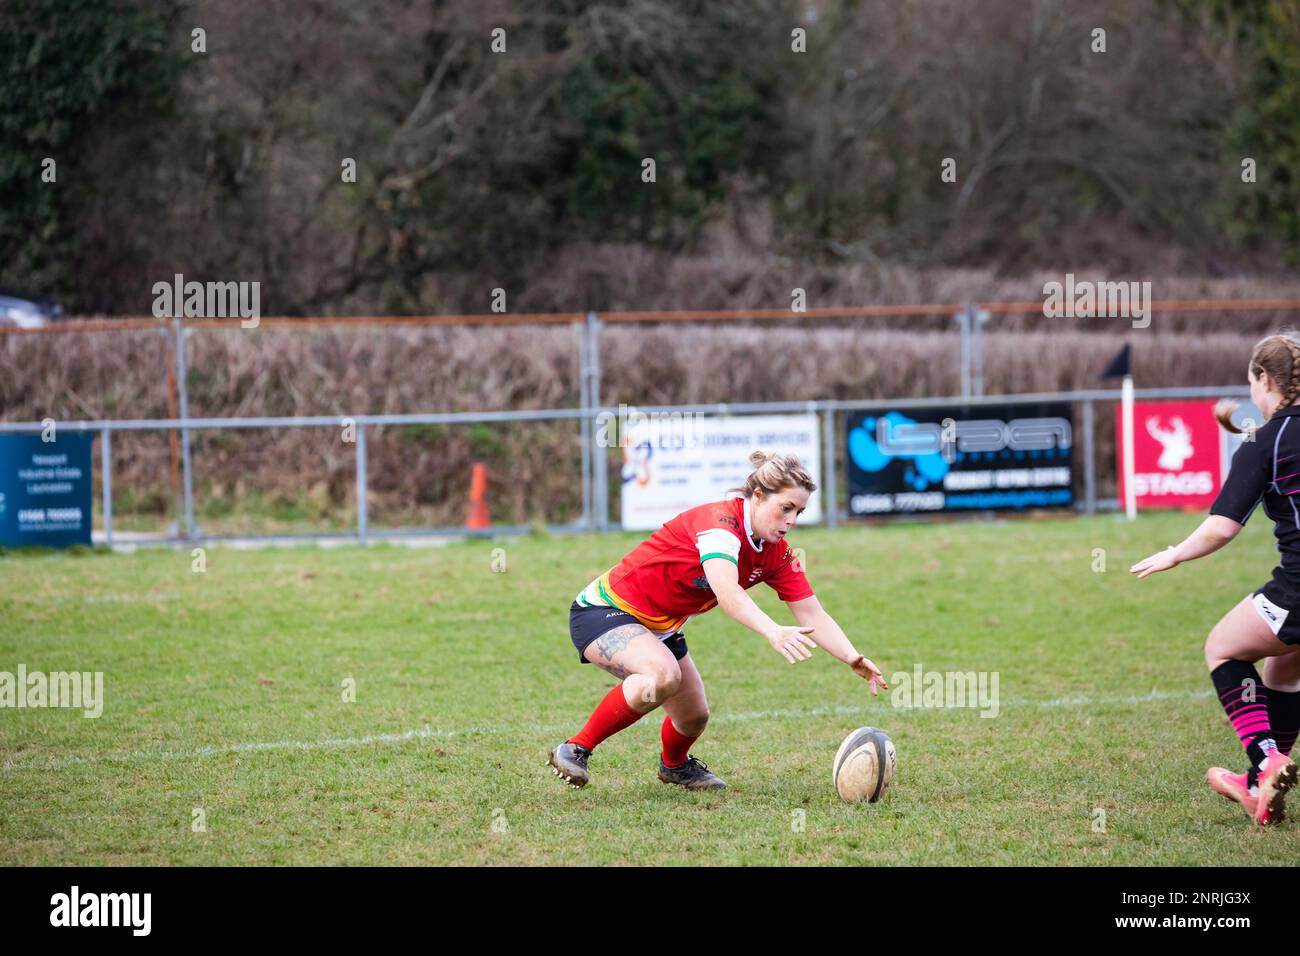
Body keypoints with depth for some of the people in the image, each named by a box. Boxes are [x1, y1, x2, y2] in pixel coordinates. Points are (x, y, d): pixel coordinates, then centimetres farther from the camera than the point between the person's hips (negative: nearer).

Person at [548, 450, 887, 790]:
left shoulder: (777, 554, -4)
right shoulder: (720, 520, -29)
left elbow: (813, 616, -4)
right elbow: (726, 591, -46)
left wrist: (853, 659, -21)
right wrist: (773, 632, -60)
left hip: (661, 627, 9)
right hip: (604, 610, -9)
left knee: (694, 717, 10)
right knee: (663, 675, -35)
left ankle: (675, 764, 47)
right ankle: (575, 749, -22)